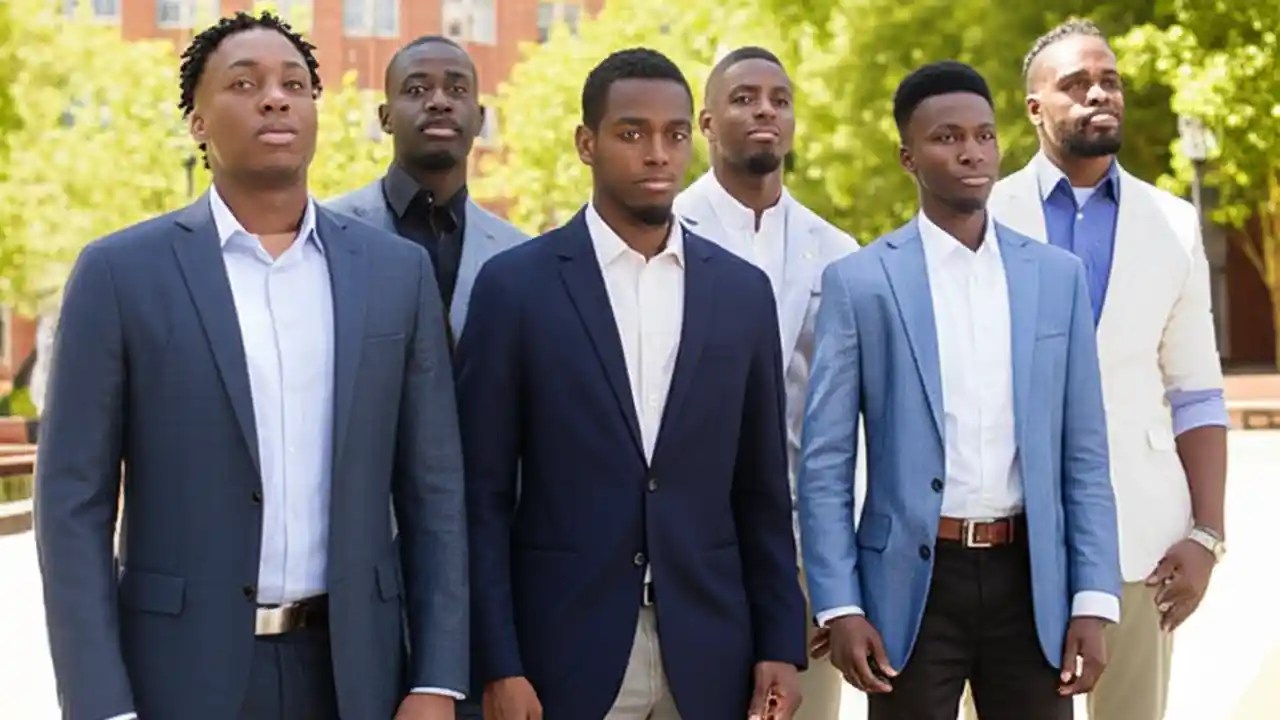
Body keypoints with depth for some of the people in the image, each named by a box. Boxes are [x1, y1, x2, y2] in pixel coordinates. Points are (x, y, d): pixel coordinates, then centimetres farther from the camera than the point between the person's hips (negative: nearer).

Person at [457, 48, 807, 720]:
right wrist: (498, 664, -8)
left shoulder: (742, 290, 7)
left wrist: (781, 644, 4)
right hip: (563, 649, -3)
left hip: (707, 655, 3)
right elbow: (483, 494, -3)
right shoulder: (514, 284, -2)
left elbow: (762, 493, 10)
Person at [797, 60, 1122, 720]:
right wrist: (839, 606, -9)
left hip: (1030, 579, 2)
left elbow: (1083, 457, 6)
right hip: (912, 582, -2)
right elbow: (825, 463, -2)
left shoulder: (1058, 276, 7)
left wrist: (1094, 600, -1)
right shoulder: (859, 281, -1)